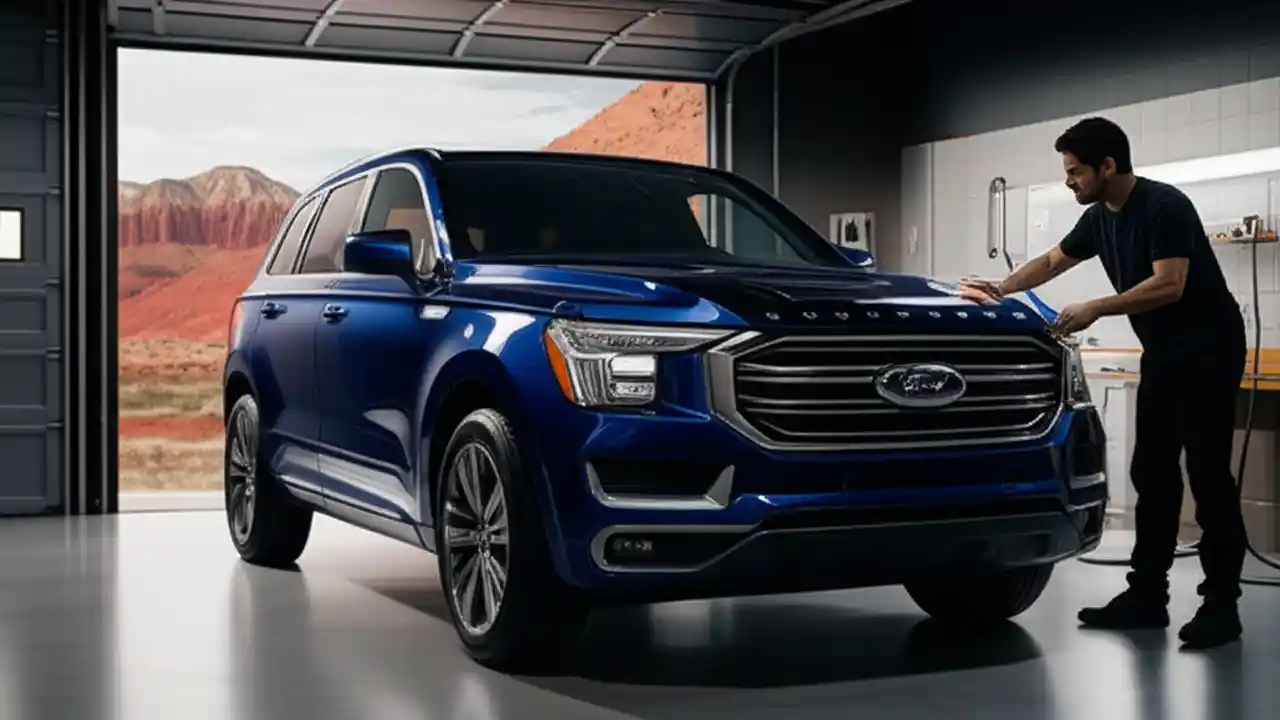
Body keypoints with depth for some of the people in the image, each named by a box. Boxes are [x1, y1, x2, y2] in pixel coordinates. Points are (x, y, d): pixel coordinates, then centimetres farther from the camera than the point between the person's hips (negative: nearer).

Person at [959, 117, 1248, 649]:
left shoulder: (1164, 206, -19)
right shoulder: (1099, 218, 8)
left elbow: (1168, 285, -26)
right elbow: (1052, 262, 21)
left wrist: (1096, 310, -24)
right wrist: (999, 290, 10)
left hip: (1208, 351, -9)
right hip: (1162, 355, 9)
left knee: (1208, 478, -9)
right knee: (1152, 475, 8)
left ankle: (1221, 606, -5)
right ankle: (1146, 595, 13)